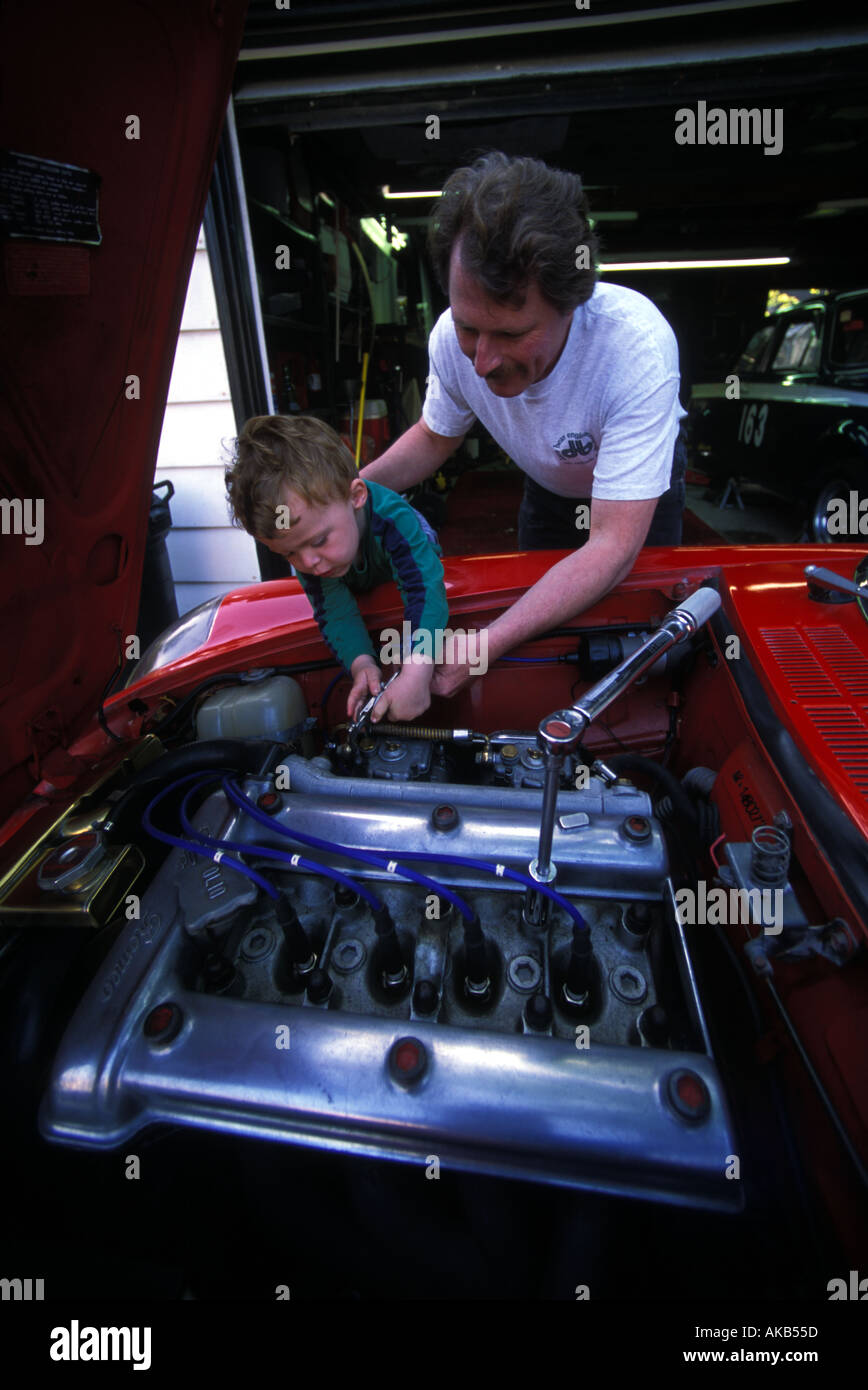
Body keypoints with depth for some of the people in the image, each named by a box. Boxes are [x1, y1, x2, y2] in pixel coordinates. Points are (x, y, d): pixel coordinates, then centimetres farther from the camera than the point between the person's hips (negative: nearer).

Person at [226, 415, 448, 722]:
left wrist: (416, 673, -76)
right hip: (358, 590, 2)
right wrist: (362, 663, -61)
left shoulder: (394, 520, -51)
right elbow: (335, 610, -41)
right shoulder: (299, 545, -37)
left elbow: (424, 593, -61)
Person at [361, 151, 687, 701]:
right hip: (549, 484, 3)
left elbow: (613, 549, -46)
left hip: (644, 480, -3)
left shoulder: (638, 348, -44)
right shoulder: (453, 338, -30)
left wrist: (480, 649, -56)